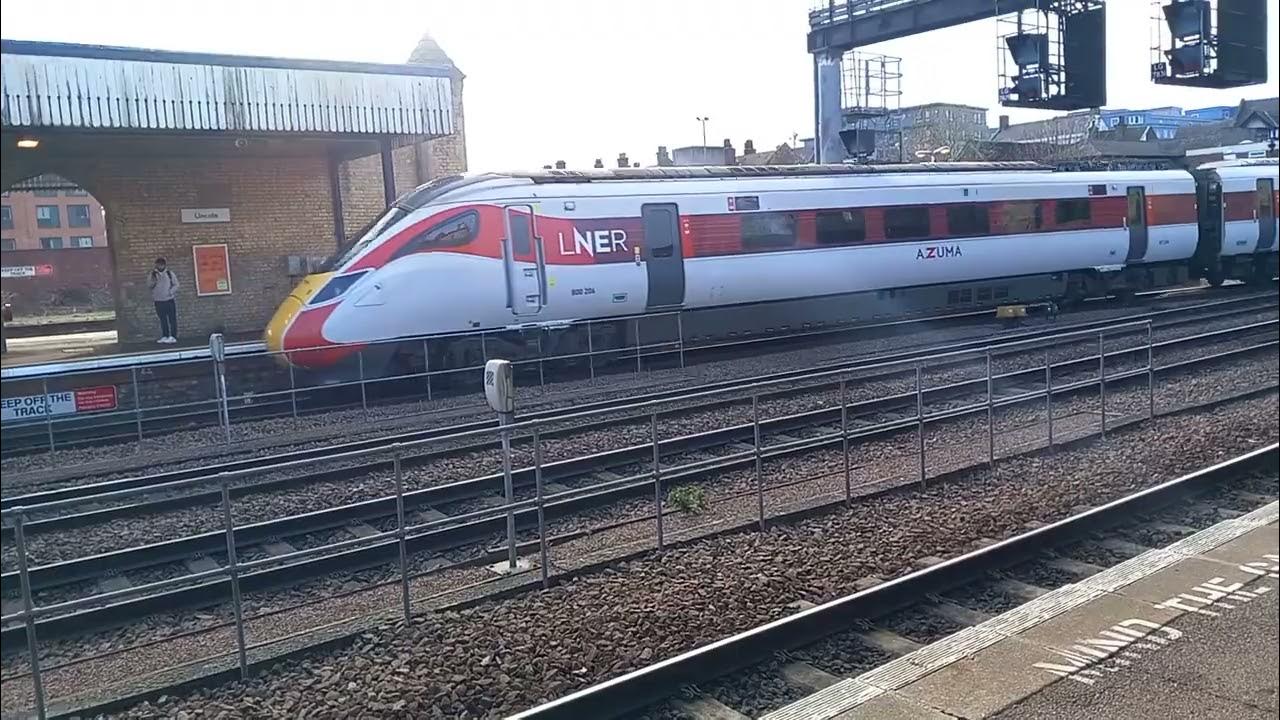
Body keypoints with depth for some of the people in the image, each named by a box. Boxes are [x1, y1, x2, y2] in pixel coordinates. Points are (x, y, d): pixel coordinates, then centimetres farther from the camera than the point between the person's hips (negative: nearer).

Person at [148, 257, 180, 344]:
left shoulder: (170, 273, 3)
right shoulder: (153, 274, 6)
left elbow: (176, 285, 3)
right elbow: (149, 285, -2)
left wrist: (171, 292, -12)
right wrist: (153, 279, -21)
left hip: (170, 300, -2)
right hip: (159, 301, 2)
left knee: (172, 319, -4)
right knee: (163, 320, 7)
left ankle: (173, 336, -1)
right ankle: (164, 336, 13)